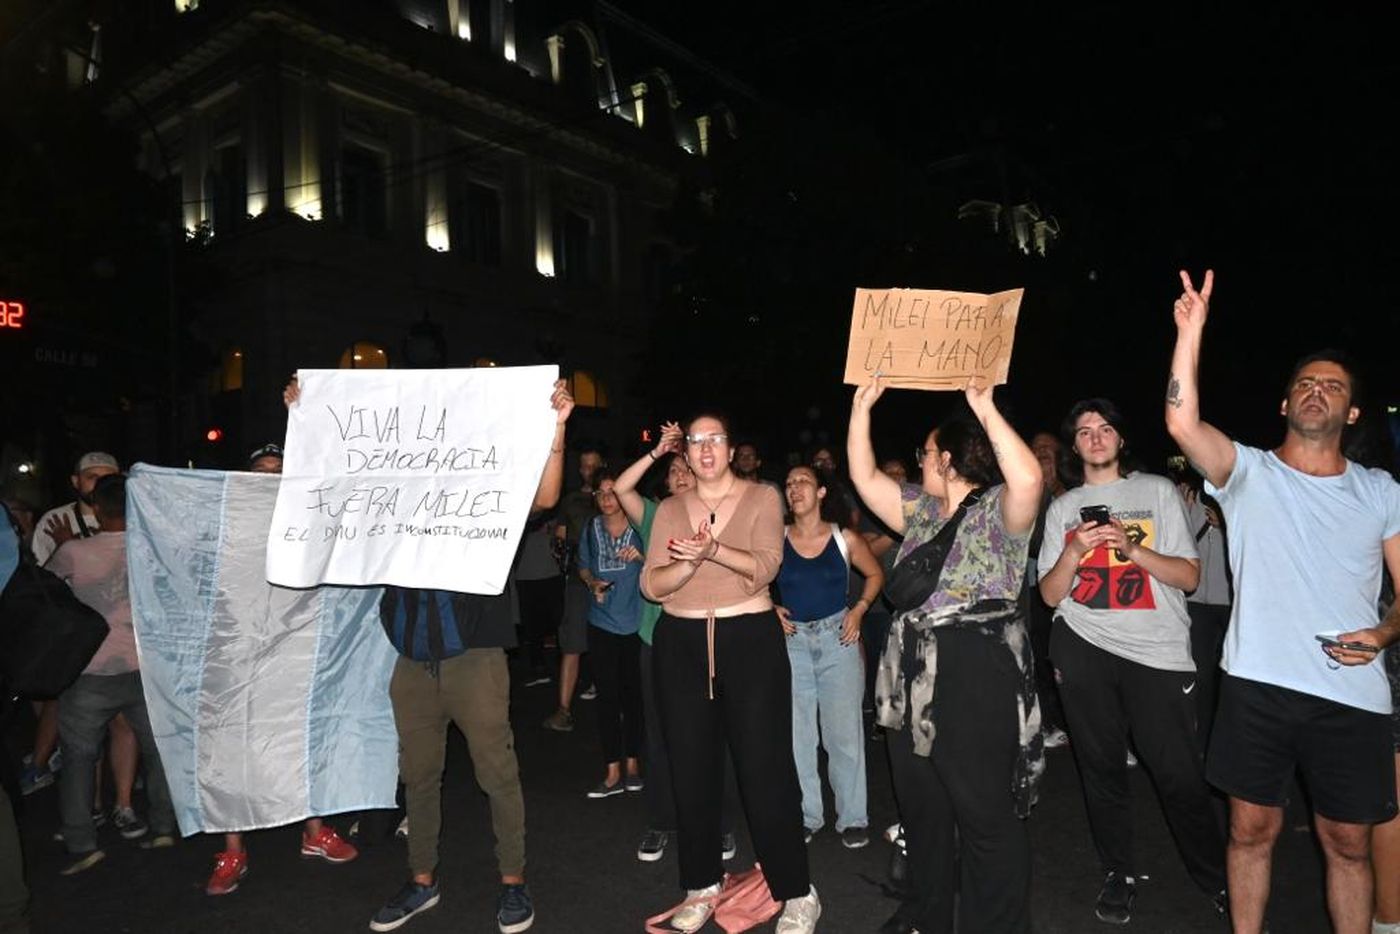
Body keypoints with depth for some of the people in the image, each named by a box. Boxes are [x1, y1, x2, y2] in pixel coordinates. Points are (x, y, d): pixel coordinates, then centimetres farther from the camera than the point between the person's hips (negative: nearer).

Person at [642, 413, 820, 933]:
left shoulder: (762, 497, 1)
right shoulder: (670, 509, 8)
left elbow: (765, 566, -14)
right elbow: (651, 585, -2)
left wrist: (713, 549, -29)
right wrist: (688, 562, -20)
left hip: (750, 639, -3)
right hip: (680, 643, 3)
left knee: (766, 767, -2)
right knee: (691, 768, 10)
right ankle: (702, 886, 27)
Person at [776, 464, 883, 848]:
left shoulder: (845, 538, -3)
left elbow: (875, 575, 11)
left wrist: (859, 610, -2)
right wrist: (770, 610, -5)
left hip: (838, 638, -1)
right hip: (792, 640, 1)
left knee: (844, 731, 0)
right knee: (796, 733, 6)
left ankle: (852, 818, 13)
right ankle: (805, 815, 20)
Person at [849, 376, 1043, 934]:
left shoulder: (997, 510, -7)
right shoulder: (920, 511, 15)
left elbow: (1029, 479, -28)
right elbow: (863, 477, 16)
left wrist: (985, 409, -25)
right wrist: (862, 406, 13)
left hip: (977, 678, -8)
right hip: (913, 677, 8)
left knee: (986, 816, 2)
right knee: (921, 810, 19)